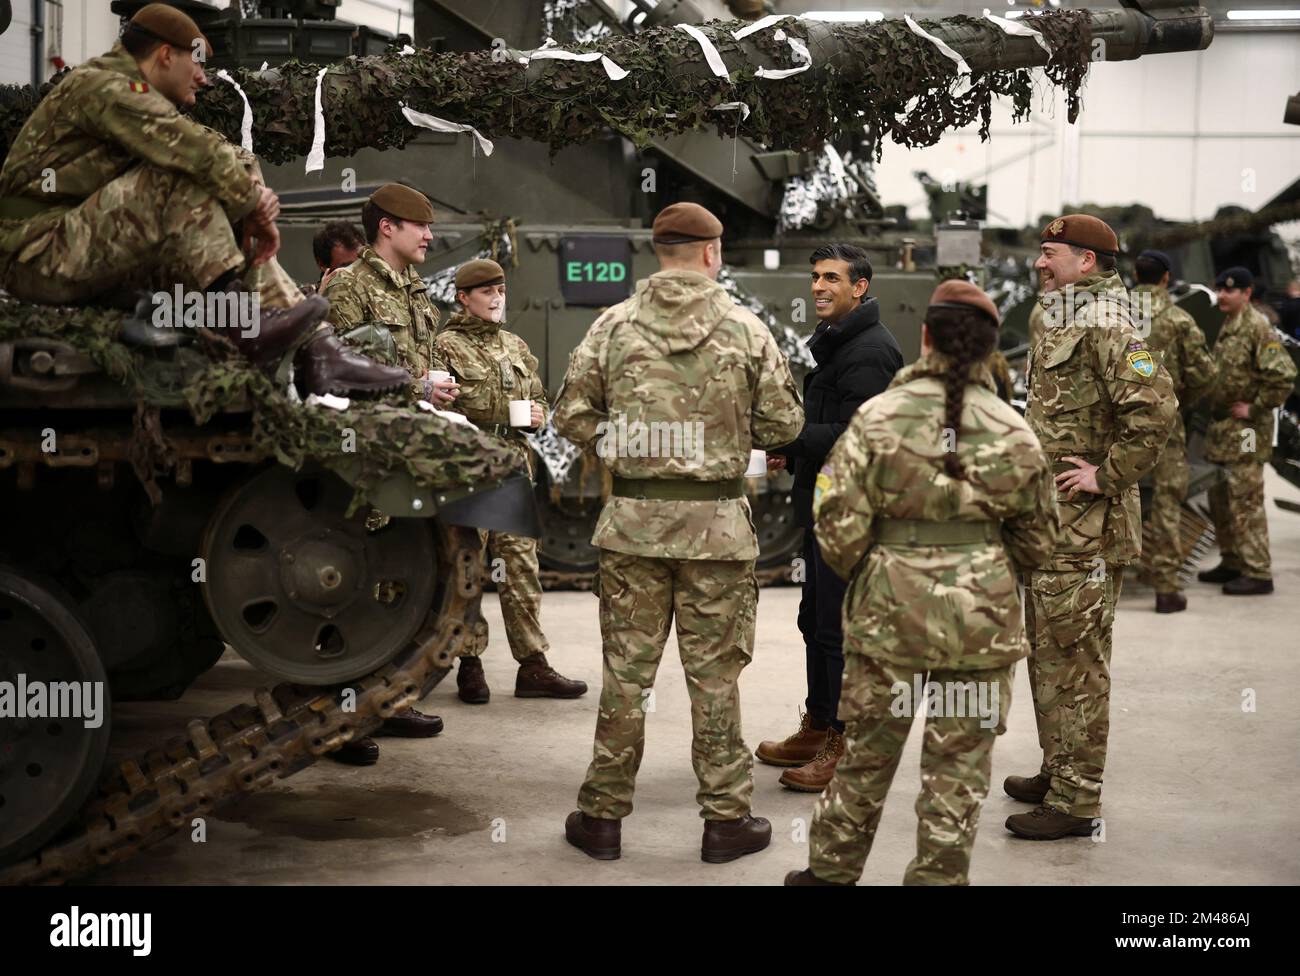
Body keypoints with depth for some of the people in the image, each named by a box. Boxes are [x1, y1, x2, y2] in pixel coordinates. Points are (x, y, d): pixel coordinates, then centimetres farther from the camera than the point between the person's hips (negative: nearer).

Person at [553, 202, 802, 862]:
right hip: (716, 524, -1)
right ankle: (725, 819, 16)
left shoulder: (614, 326, -2)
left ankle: (603, 815, 17)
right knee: (714, 676, 7)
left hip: (633, 519, 1)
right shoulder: (746, 331, -4)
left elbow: (571, 414, -1)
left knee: (625, 671, 9)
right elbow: (783, 424, -1)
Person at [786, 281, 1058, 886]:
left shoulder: (878, 418, -10)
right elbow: (1038, 543, 6)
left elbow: (839, 529, -10)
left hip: (888, 616, 0)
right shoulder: (1014, 433, -3)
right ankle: (939, 878, 17)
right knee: (958, 769, 10)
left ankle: (831, 871, 28)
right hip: (983, 625, 0)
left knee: (865, 754, 15)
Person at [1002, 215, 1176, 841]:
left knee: (1075, 658, -4)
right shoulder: (1057, 325, 15)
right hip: (1046, 519, 10)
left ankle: (1076, 801, 3)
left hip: (1085, 528, -10)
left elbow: (1156, 408, -29)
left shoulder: (1105, 330, -17)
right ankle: (1057, 771, 31)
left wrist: (1108, 474, -22)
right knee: (1046, 650, 18)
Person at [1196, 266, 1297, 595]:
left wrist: (1255, 408, -18)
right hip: (1221, 426, 10)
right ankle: (1232, 563, 27)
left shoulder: (1259, 328, -15)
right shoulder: (1227, 327, 14)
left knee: (1245, 501, -9)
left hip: (1245, 430, -10)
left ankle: (1258, 573, -4)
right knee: (1220, 500, 16)